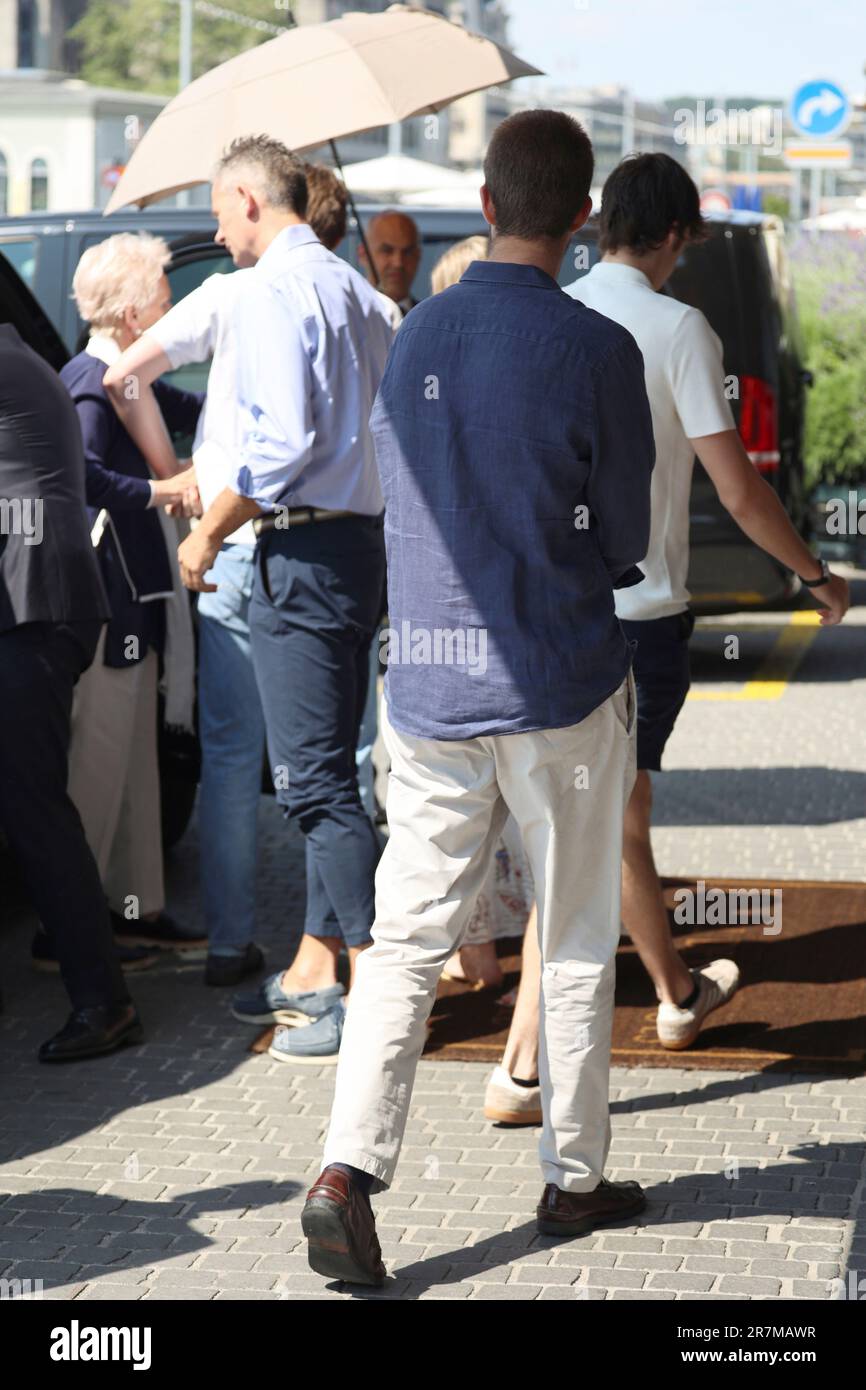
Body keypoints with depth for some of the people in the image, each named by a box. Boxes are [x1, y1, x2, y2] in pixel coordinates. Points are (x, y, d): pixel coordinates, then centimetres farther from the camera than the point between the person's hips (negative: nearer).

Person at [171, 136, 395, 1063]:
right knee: (324, 770, 15)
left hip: (303, 551, -10)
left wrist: (210, 531, -11)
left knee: (315, 779, -7)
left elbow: (285, 438, -21)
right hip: (362, 537, 10)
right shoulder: (353, 288, 16)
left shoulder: (270, 293, -11)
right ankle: (315, 968, 23)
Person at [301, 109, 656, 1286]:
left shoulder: (415, 340, 4)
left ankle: (349, 1168, -11)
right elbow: (628, 541, -2)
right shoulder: (595, 351, -11)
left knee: (407, 942, 4)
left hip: (428, 686, 4)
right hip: (563, 689, -3)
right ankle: (575, 1178, 22)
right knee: (577, 944, 12)